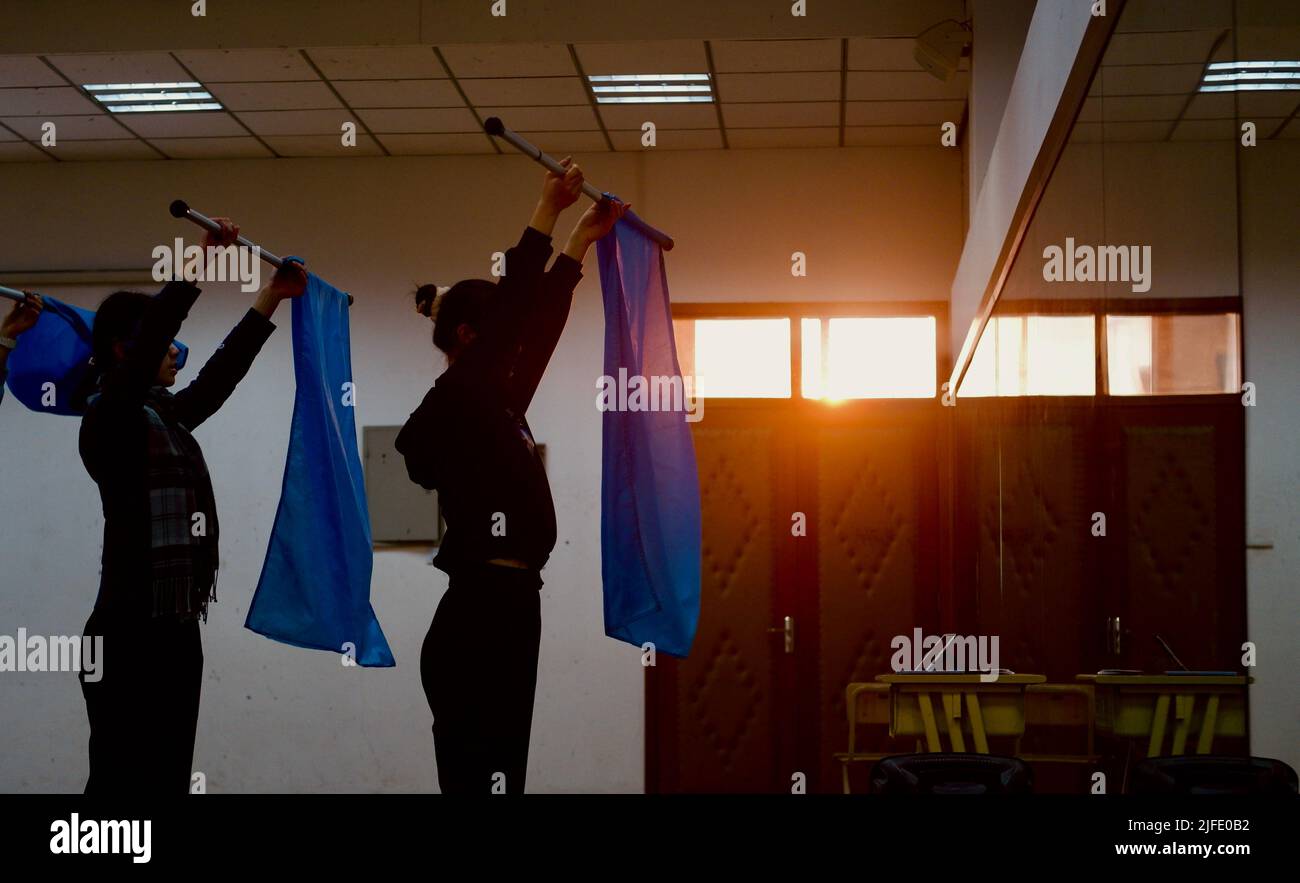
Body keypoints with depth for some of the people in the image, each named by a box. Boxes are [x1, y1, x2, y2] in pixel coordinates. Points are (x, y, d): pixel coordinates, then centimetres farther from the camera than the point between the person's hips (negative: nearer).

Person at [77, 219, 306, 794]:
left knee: (168, 778, 9)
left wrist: (273, 295, 25)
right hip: (128, 636, -9)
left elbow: (221, 373, 25)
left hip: (175, 633, 9)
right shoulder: (109, 417, -8)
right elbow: (145, 342, -23)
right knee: (125, 780, -8)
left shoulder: (165, 417, 15)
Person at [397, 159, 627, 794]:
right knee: (479, 782, -8)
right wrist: (547, 212, -12)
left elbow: (543, 320, 23)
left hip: (502, 612, 10)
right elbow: (511, 313, -16)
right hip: (477, 621, -10)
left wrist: (583, 238, 28)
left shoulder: (493, 405, 16)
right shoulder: (452, 401, -9)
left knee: (495, 779, 11)